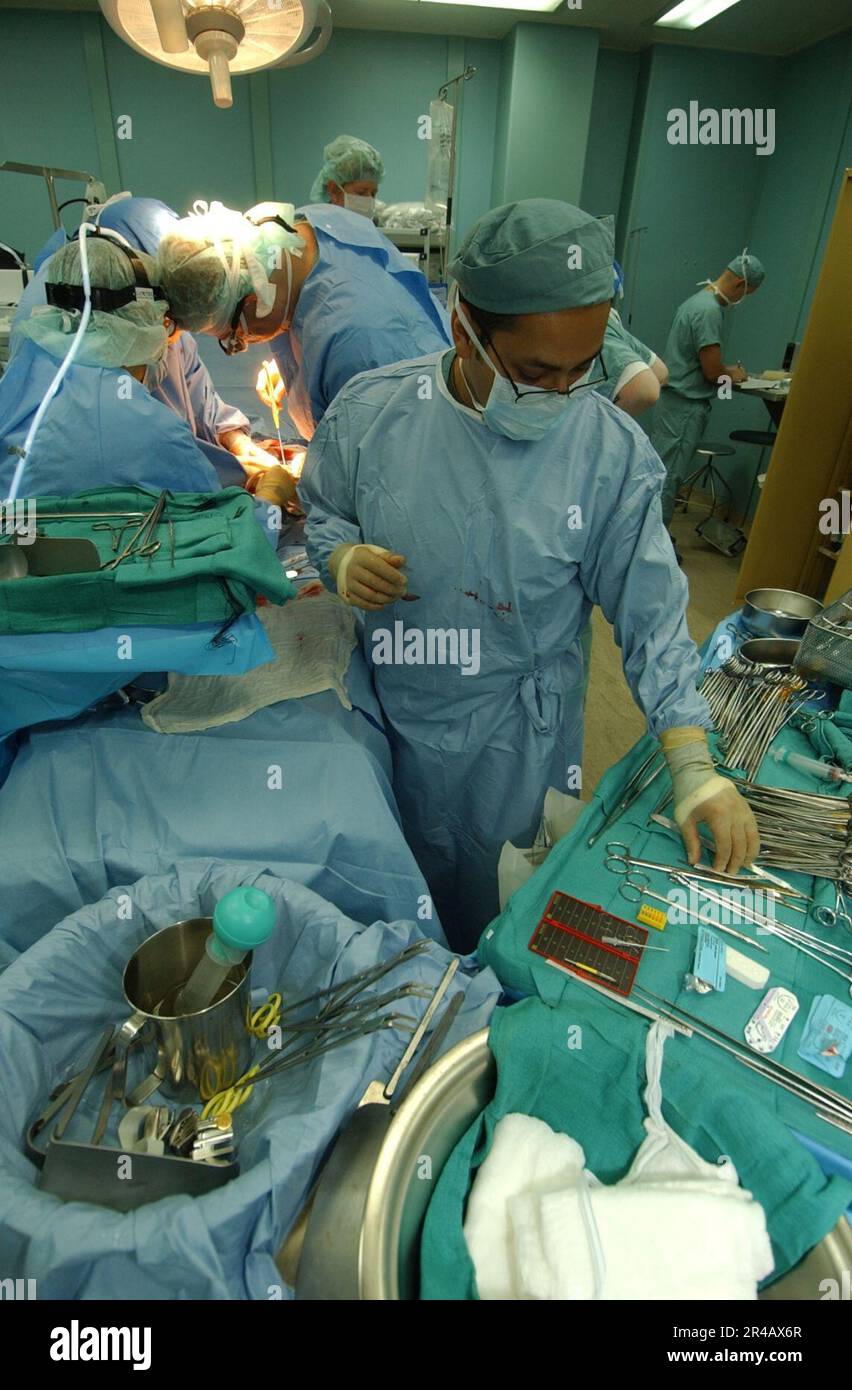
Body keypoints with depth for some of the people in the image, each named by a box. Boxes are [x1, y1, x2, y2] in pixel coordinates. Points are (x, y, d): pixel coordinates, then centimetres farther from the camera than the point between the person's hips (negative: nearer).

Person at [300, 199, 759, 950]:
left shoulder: (612, 450, -16)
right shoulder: (369, 410, -12)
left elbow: (651, 615, -10)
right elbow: (321, 512, 5)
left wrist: (695, 767, -15)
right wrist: (341, 557, -19)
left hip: (516, 727, -2)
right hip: (389, 702, 3)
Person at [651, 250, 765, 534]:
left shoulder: (698, 299, 14)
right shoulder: (710, 310, -17)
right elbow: (712, 371, -18)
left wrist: (726, 369, 11)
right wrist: (733, 374, 2)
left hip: (673, 398, 10)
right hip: (687, 405, -10)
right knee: (667, 476, -5)